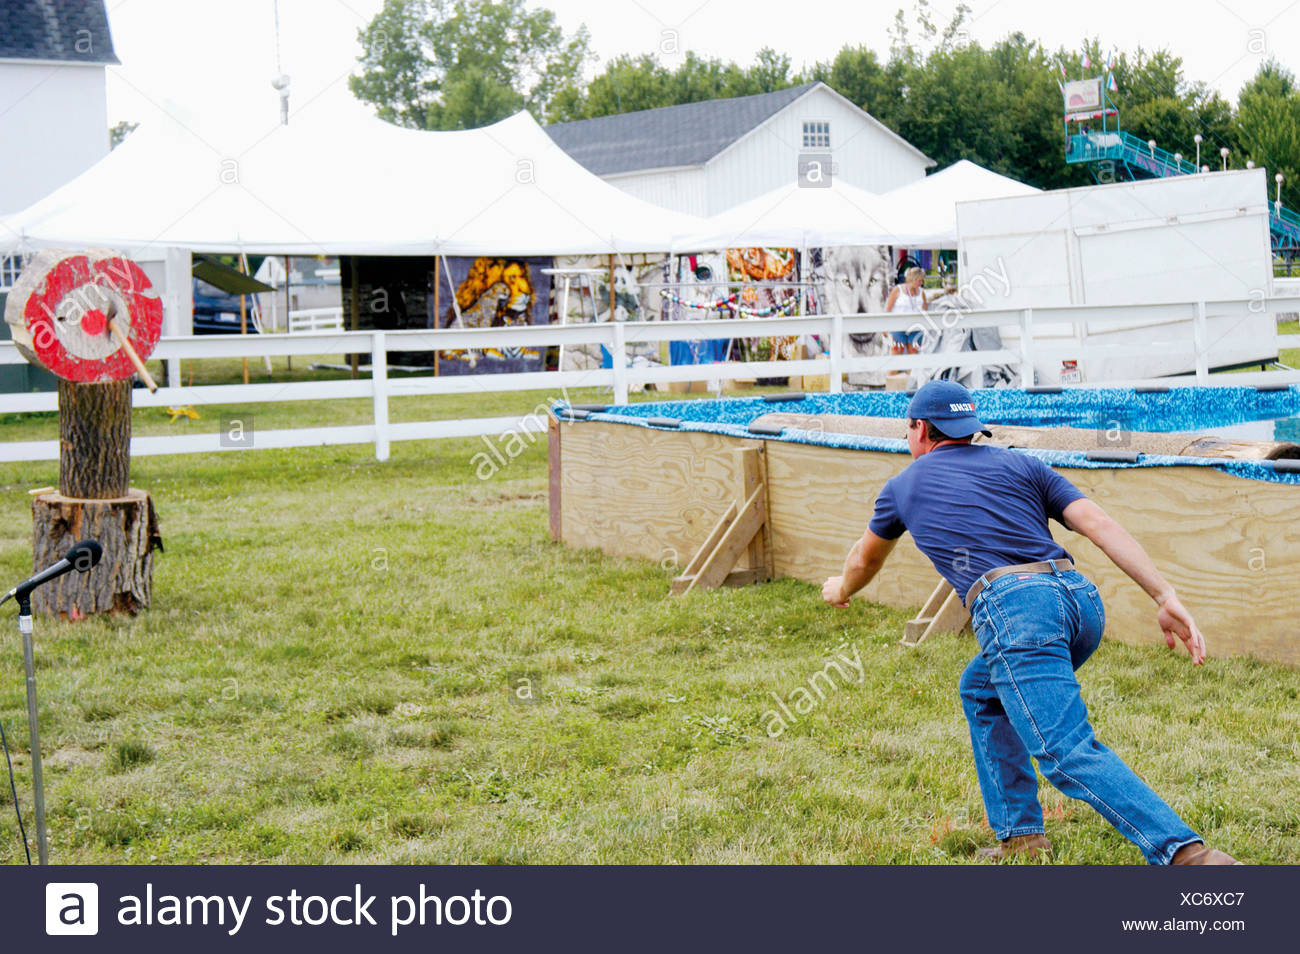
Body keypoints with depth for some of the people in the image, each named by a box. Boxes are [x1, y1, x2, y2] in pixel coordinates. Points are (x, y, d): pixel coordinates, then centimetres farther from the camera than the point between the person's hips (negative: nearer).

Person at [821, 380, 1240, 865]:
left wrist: (841, 589, 66)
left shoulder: (904, 485, 23)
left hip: (1014, 608, -6)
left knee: (1069, 753, -15)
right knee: (981, 692, 29)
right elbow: (1099, 524, 10)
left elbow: (865, 558, 43)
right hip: (1080, 597, 6)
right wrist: (1167, 598, 3)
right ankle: (1019, 836, 26)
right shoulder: (1020, 465, 26)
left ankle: (1187, 853, -33)